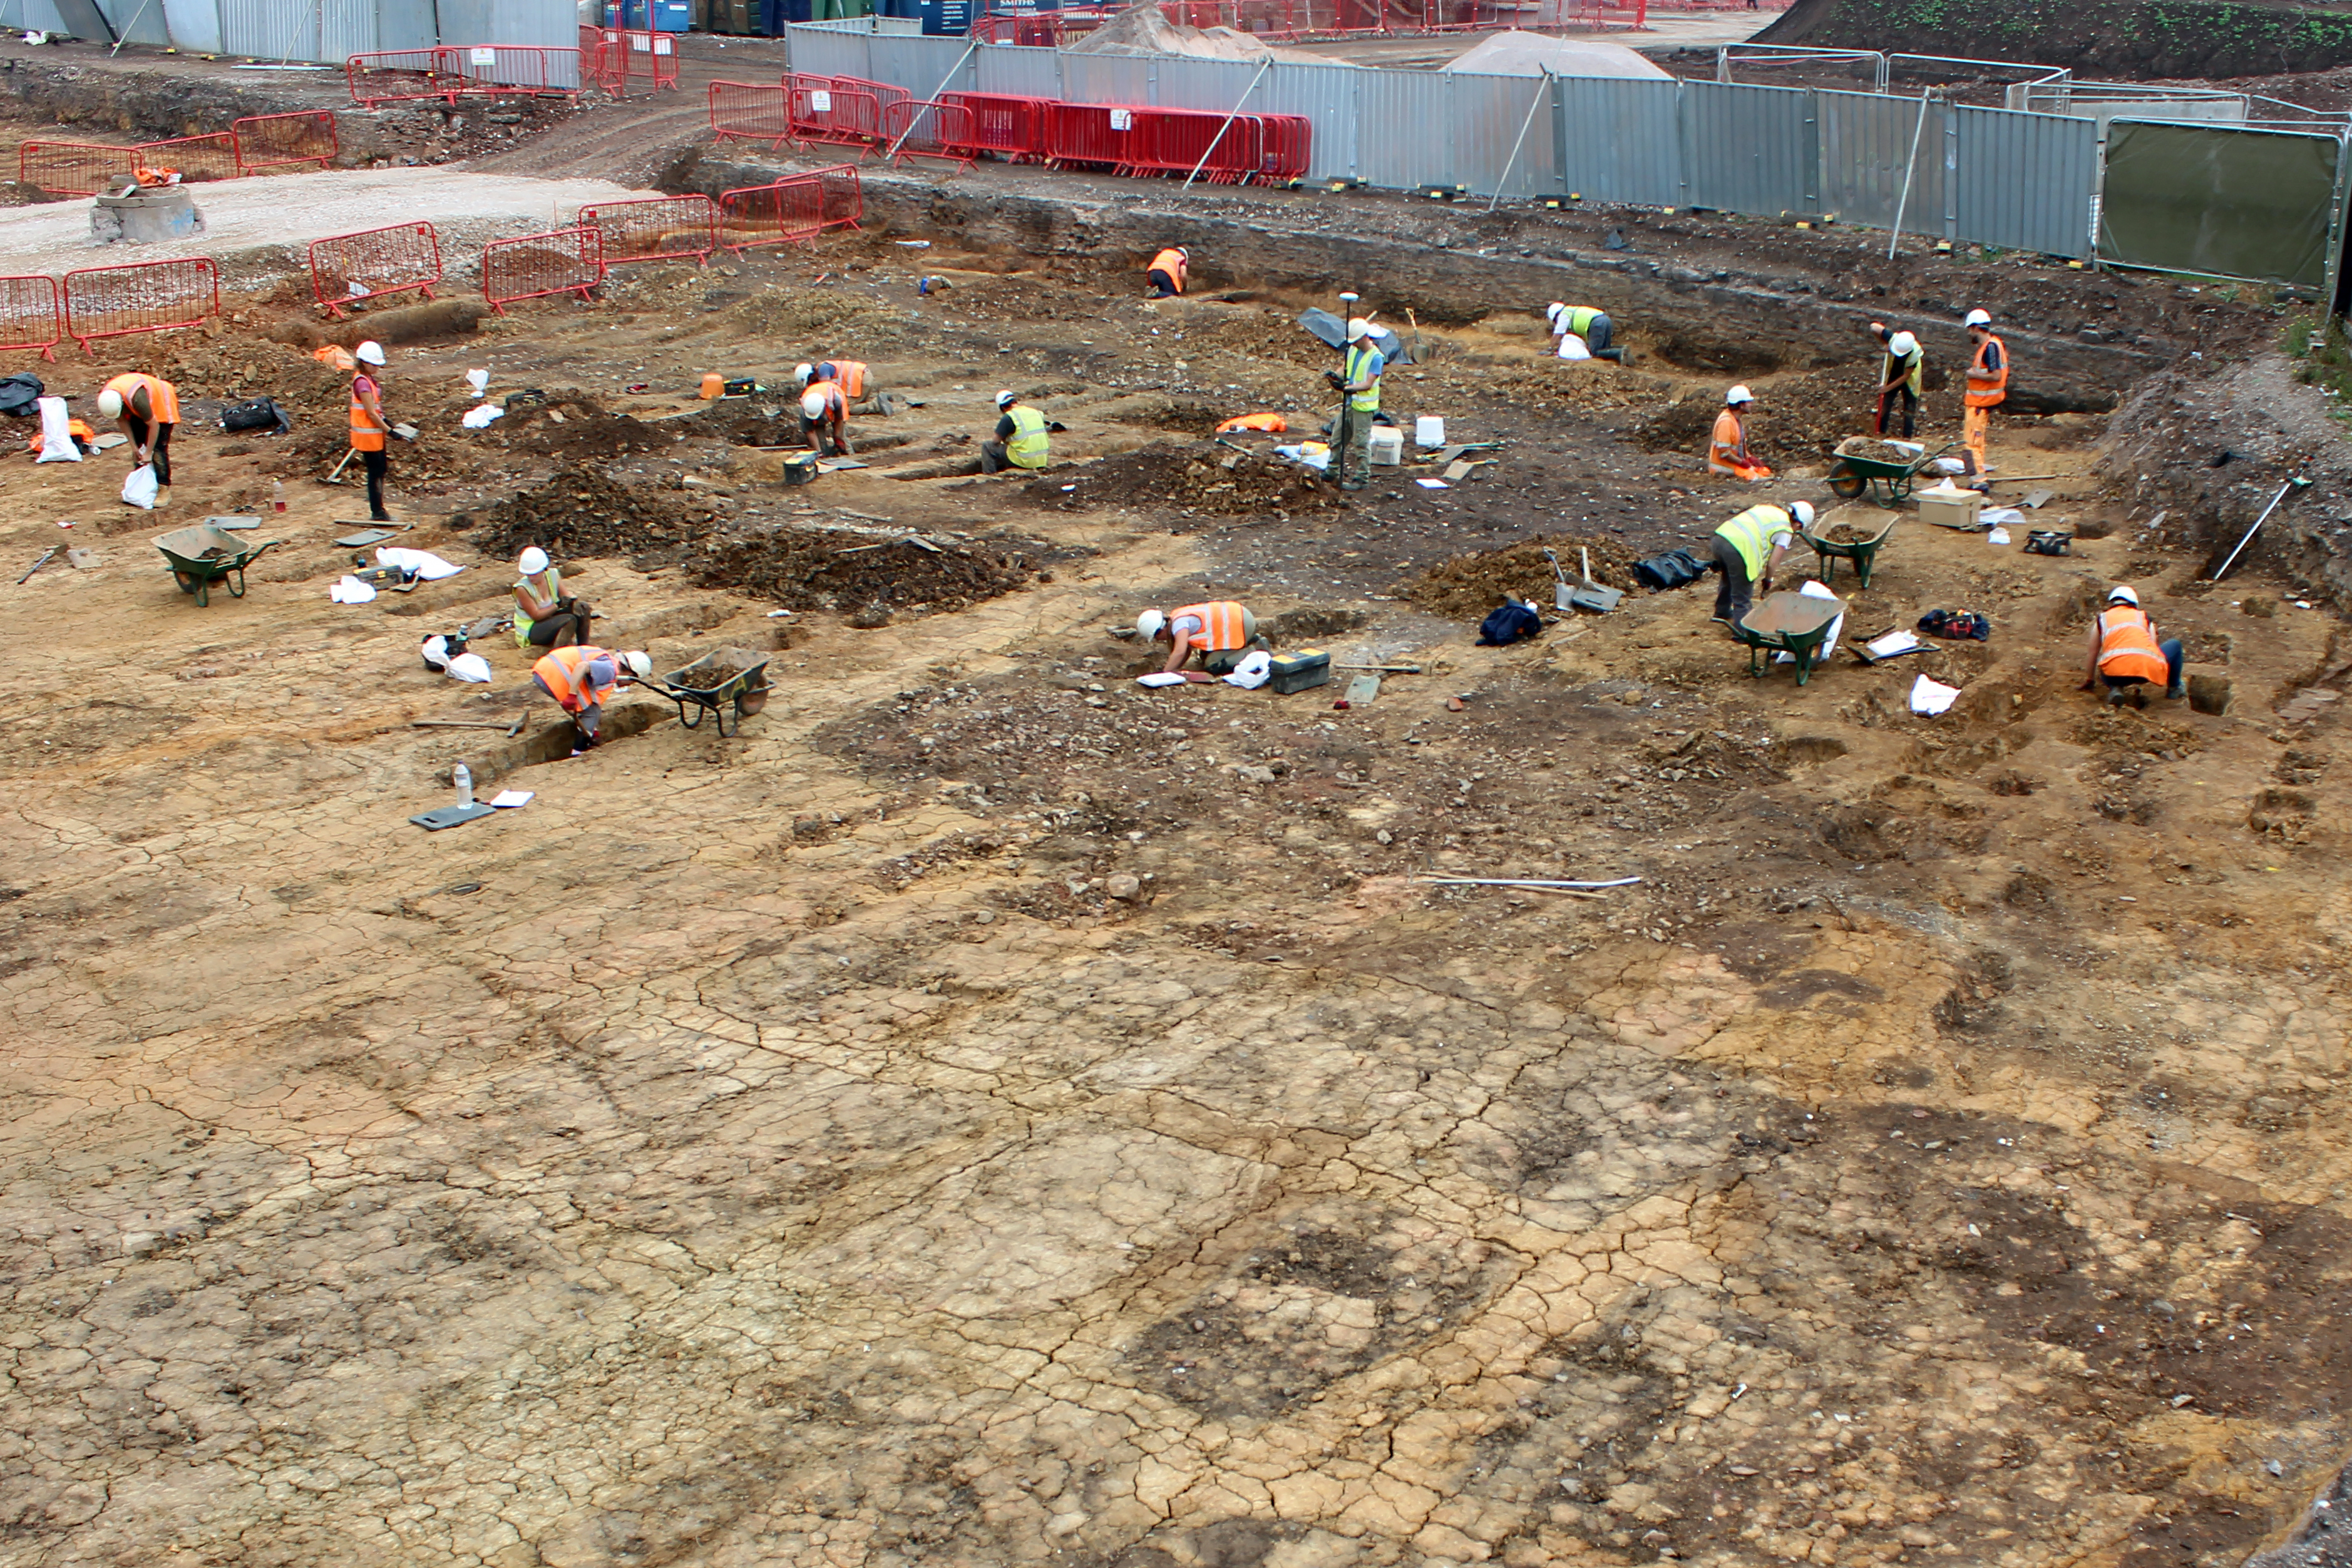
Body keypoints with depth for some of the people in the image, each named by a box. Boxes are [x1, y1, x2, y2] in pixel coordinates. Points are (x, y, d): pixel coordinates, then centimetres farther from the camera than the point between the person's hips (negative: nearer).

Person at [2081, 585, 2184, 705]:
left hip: (2115, 674, 0)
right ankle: (2174, 688, 36)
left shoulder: (2101, 619, 24)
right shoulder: (2144, 616, 26)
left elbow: (2092, 652, 29)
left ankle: (2115, 688, 7)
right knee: (2175, 644, 28)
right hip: (2147, 668, 0)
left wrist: (2089, 680, 43)